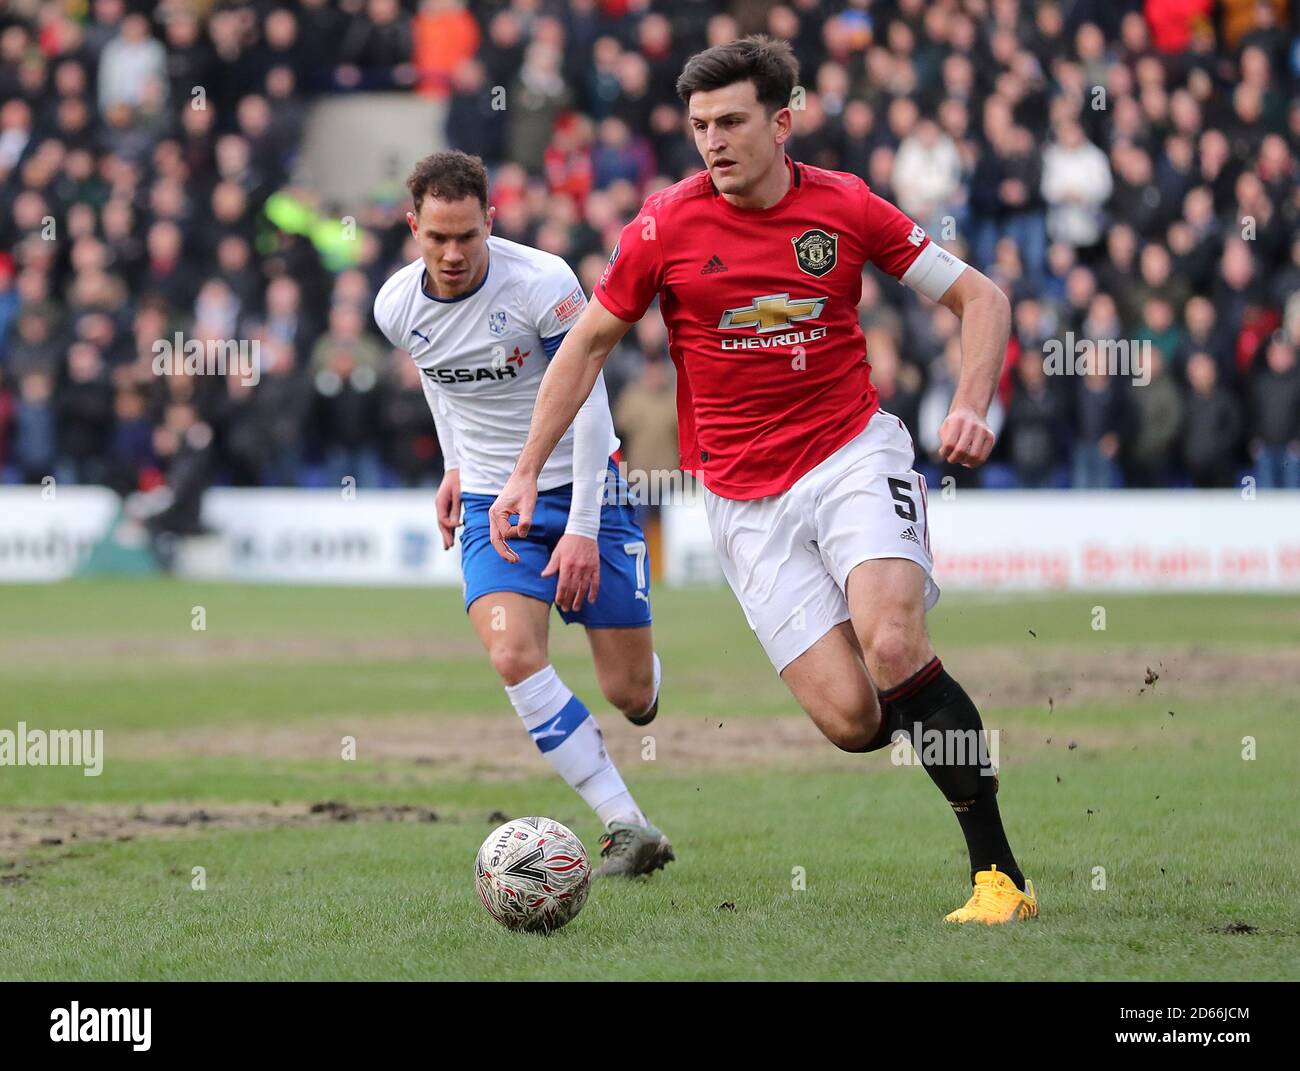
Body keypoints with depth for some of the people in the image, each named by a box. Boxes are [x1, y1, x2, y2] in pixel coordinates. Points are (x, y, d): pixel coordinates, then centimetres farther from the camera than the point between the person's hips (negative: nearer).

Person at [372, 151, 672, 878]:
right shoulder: (397, 307, -5)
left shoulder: (543, 284, -19)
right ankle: (628, 829, -21)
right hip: (491, 502, 3)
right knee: (512, 656, -24)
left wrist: (583, 529, -19)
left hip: (580, 488, -3)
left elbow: (589, 404, -16)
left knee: (631, 693, 0)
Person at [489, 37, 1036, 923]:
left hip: (852, 455, -1)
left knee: (891, 649, -27)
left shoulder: (845, 208, -3)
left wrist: (972, 408, -12)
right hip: (746, 499, 1)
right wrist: (527, 474, 5)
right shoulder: (668, 225, -4)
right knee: (849, 719, -14)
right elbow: (589, 343, 8)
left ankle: (1000, 874, -19)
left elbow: (981, 298, 5)